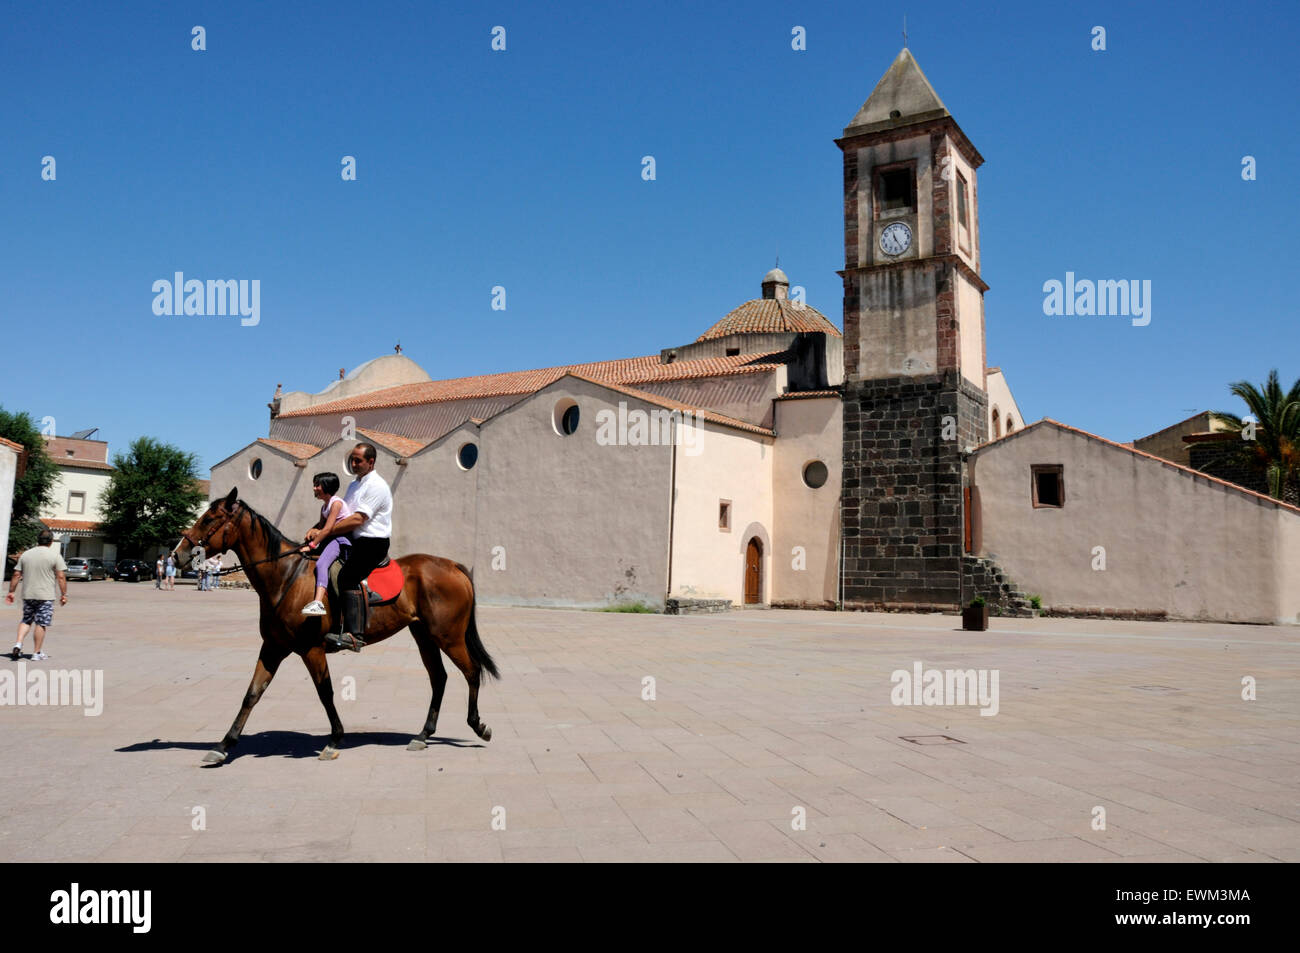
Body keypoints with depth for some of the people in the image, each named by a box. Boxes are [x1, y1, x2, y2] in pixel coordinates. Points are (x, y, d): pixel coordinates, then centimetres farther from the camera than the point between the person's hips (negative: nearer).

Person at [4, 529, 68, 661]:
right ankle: (38, 653, 6)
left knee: (26, 620, 19)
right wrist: (64, 594, -2)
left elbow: (16, 575, 7)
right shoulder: (55, 555, -5)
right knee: (41, 623, 2)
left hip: (27, 595, 4)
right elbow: (61, 577, -8)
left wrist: (11, 591, 14)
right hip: (45, 596, -4)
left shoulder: (26, 554, 7)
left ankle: (18, 644, 1)